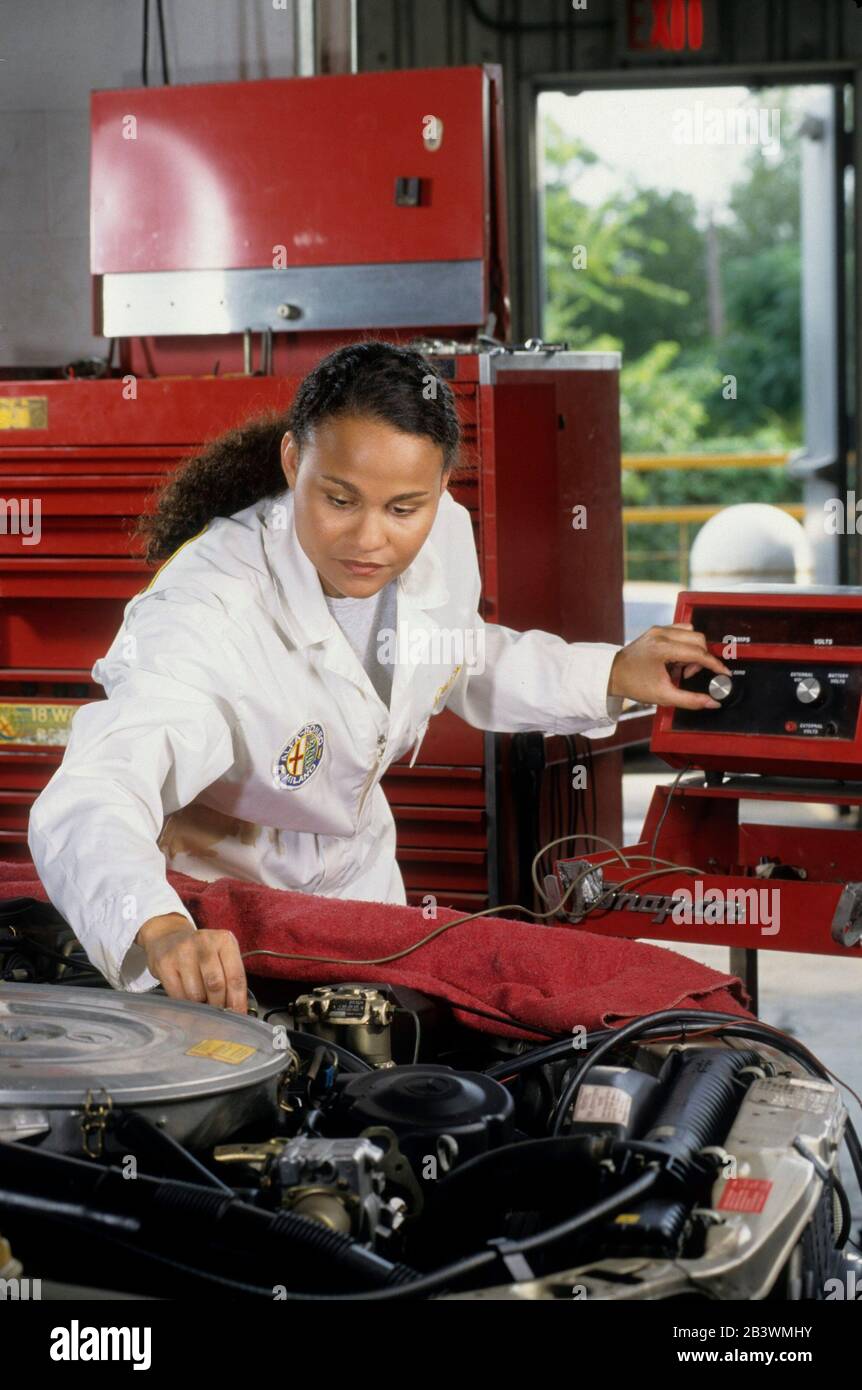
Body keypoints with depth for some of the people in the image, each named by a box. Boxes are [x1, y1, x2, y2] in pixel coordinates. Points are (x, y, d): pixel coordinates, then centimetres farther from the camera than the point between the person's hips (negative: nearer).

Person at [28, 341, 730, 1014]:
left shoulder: (445, 537, -13)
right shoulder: (207, 608, -36)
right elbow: (86, 804, -50)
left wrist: (611, 676, 2)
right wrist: (161, 930, -69)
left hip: (358, 884, 6)